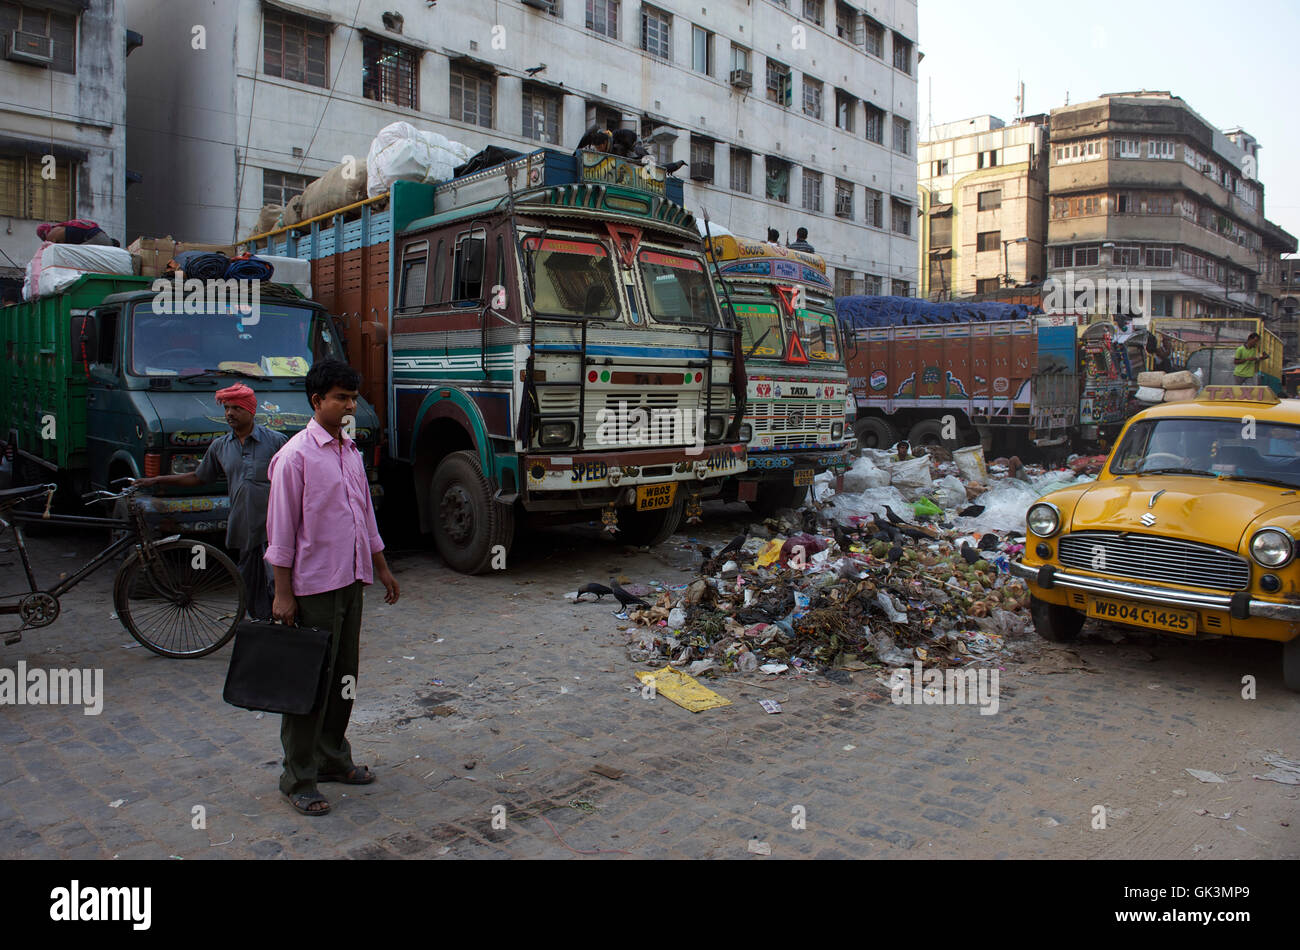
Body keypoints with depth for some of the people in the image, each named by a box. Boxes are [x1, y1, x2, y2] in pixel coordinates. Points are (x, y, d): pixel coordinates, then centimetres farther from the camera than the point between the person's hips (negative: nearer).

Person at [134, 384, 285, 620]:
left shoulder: (276, 440, -1)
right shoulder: (220, 446, 13)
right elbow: (198, 478, 26)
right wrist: (157, 480, 23)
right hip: (243, 530, 5)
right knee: (251, 590, 9)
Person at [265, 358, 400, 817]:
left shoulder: (351, 451, 11)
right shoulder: (296, 455, -12)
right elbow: (281, 529, -12)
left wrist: (382, 568, 20)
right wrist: (283, 593, -14)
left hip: (351, 581, 8)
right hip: (314, 585, -7)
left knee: (344, 676, 15)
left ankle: (333, 758, 30)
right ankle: (297, 779, 12)